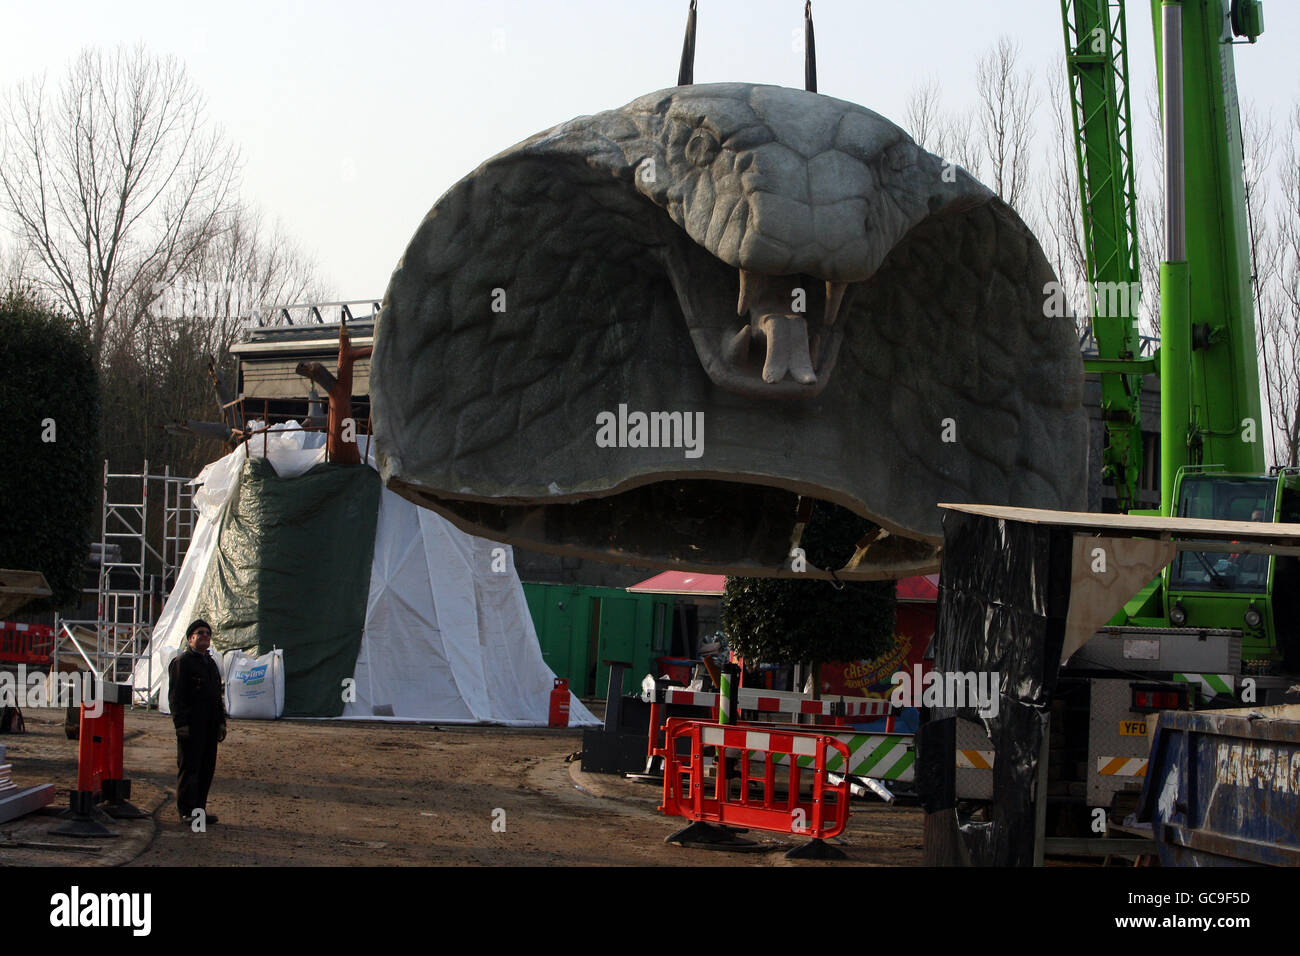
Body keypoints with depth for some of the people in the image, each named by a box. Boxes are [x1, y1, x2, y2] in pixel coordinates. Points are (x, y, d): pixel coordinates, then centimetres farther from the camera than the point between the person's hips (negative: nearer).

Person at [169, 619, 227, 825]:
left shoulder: (211, 663, 20)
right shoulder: (181, 663, -5)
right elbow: (176, 696, -11)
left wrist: (221, 722, 18)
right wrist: (181, 724, -18)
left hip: (209, 726, 8)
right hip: (191, 726, -8)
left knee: (207, 768, 8)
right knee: (189, 767, -6)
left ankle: (200, 808, 14)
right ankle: (187, 812, -3)